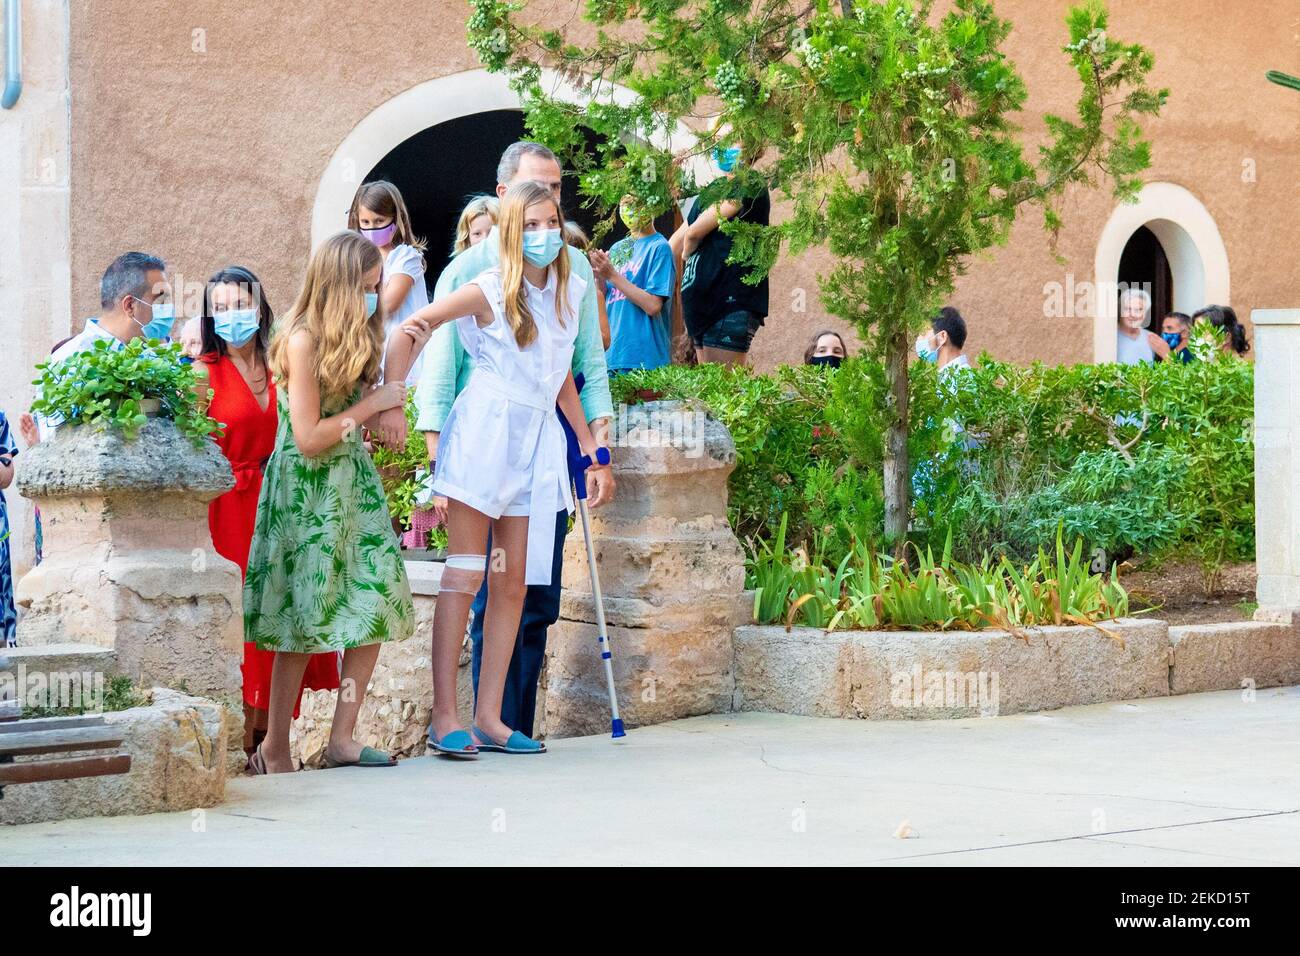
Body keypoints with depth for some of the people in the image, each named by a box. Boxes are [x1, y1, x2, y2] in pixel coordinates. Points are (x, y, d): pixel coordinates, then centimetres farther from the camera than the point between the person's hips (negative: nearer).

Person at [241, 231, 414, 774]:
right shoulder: (303, 341, -16)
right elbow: (309, 437, -18)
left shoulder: (356, 338, 9)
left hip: (353, 481, 7)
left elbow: (360, 424, 11)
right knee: (305, 621, -2)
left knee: (377, 603, -3)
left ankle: (342, 738, 2)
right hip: (306, 489, -7)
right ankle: (275, 751, 8)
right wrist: (372, 405, -13)